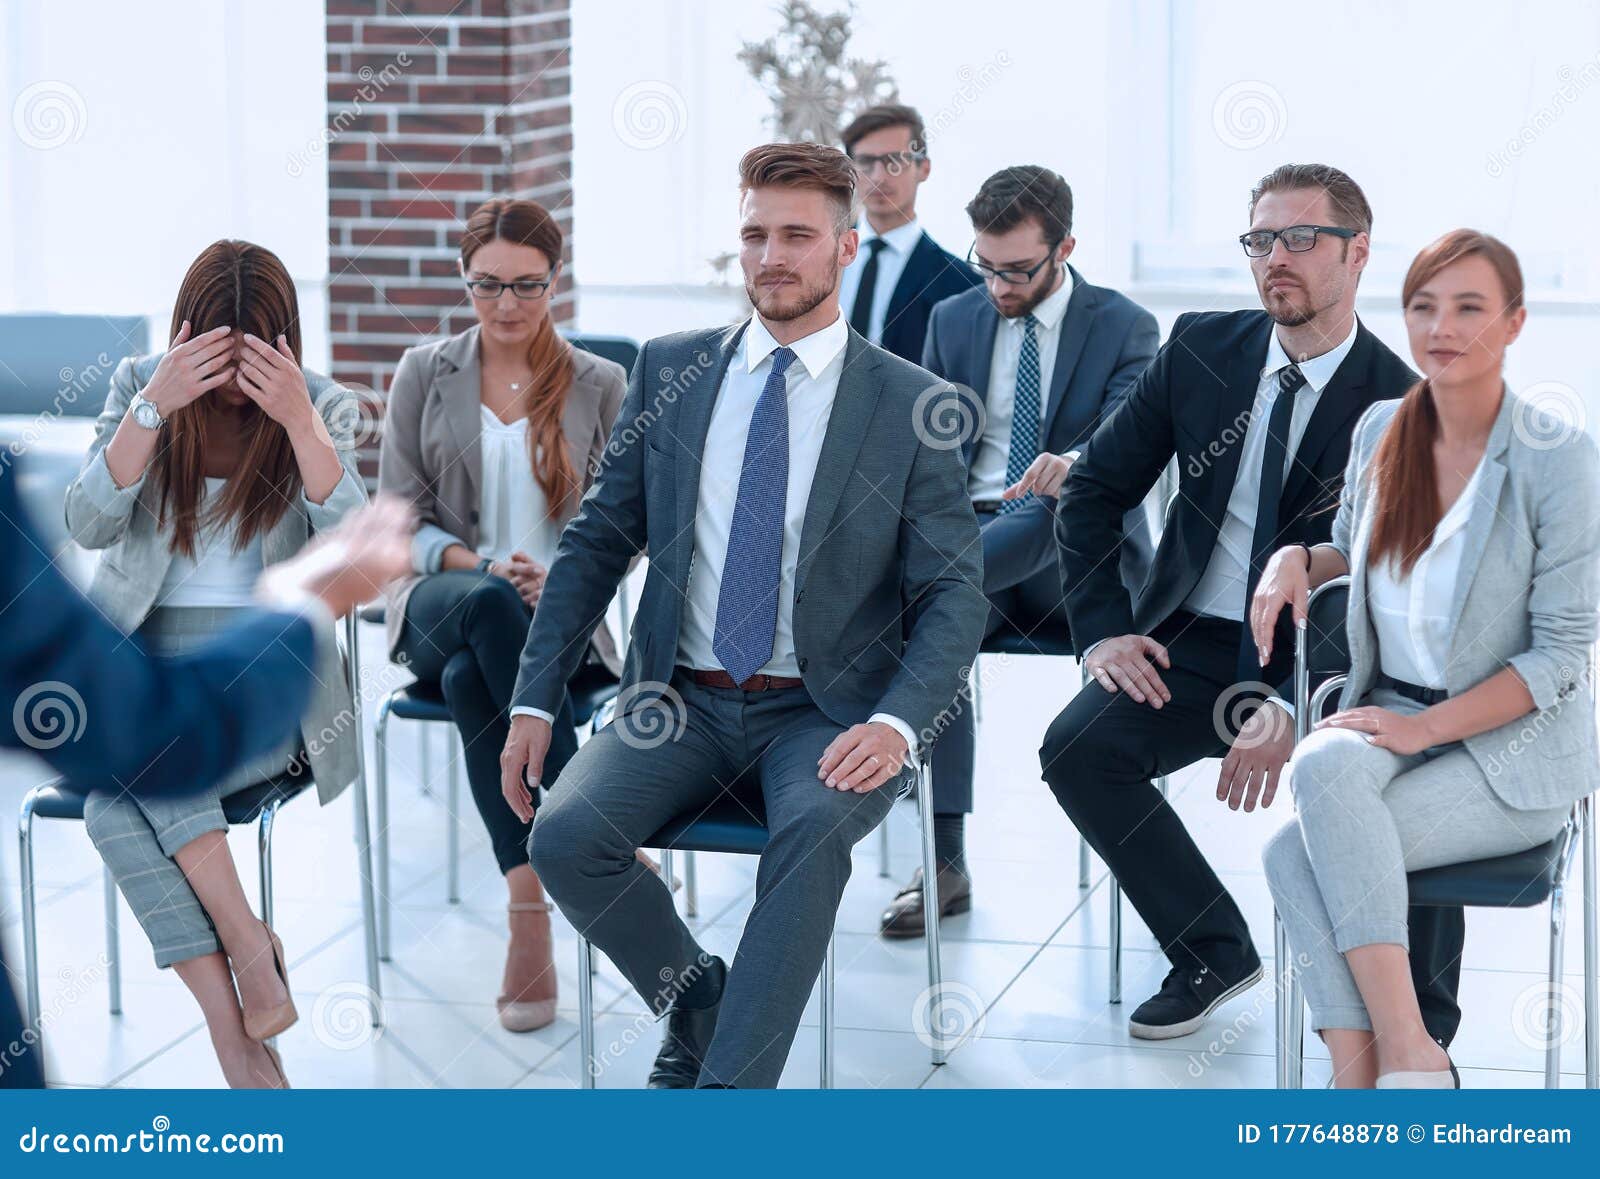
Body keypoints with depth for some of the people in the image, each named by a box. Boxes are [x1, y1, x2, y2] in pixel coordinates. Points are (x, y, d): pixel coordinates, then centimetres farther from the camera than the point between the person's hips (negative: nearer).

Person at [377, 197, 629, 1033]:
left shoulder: (601, 386, 9)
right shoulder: (424, 374, 10)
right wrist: (484, 568, -13)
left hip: (562, 611, -1)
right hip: (442, 597, 1)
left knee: (469, 677, -37)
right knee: (491, 609, -39)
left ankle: (528, 900, -37)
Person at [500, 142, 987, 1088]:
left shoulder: (908, 403, -1)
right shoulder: (670, 370, 8)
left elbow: (954, 593, -3)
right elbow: (597, 540, 11)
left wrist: (895, 723, -21)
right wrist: (535, 699, 1)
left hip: (825, 716, -3)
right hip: (683, 705, 3)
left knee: (815, 828, -35)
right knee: (567, 835, -23)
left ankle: (730, 1089, -27)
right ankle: (697, 999, 6)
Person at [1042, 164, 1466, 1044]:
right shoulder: (1201, 350, 2)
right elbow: (1093, 487, 9)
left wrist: (1294, 705, -27)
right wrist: (1102, 632, -3)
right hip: (1200, 644, 4)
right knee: (1077, 746, -22)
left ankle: (1419, 1034, -9)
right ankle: (1214, 950, 1)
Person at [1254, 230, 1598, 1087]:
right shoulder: (1380, 430, 4)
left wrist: (1426, 727, -18)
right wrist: (1297, 560, 1)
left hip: (1515, 750, -5)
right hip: (1393, 712, 5)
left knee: (1297, 856, -27)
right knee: (1322, 766, -31)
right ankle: (1402, 1056, -30)